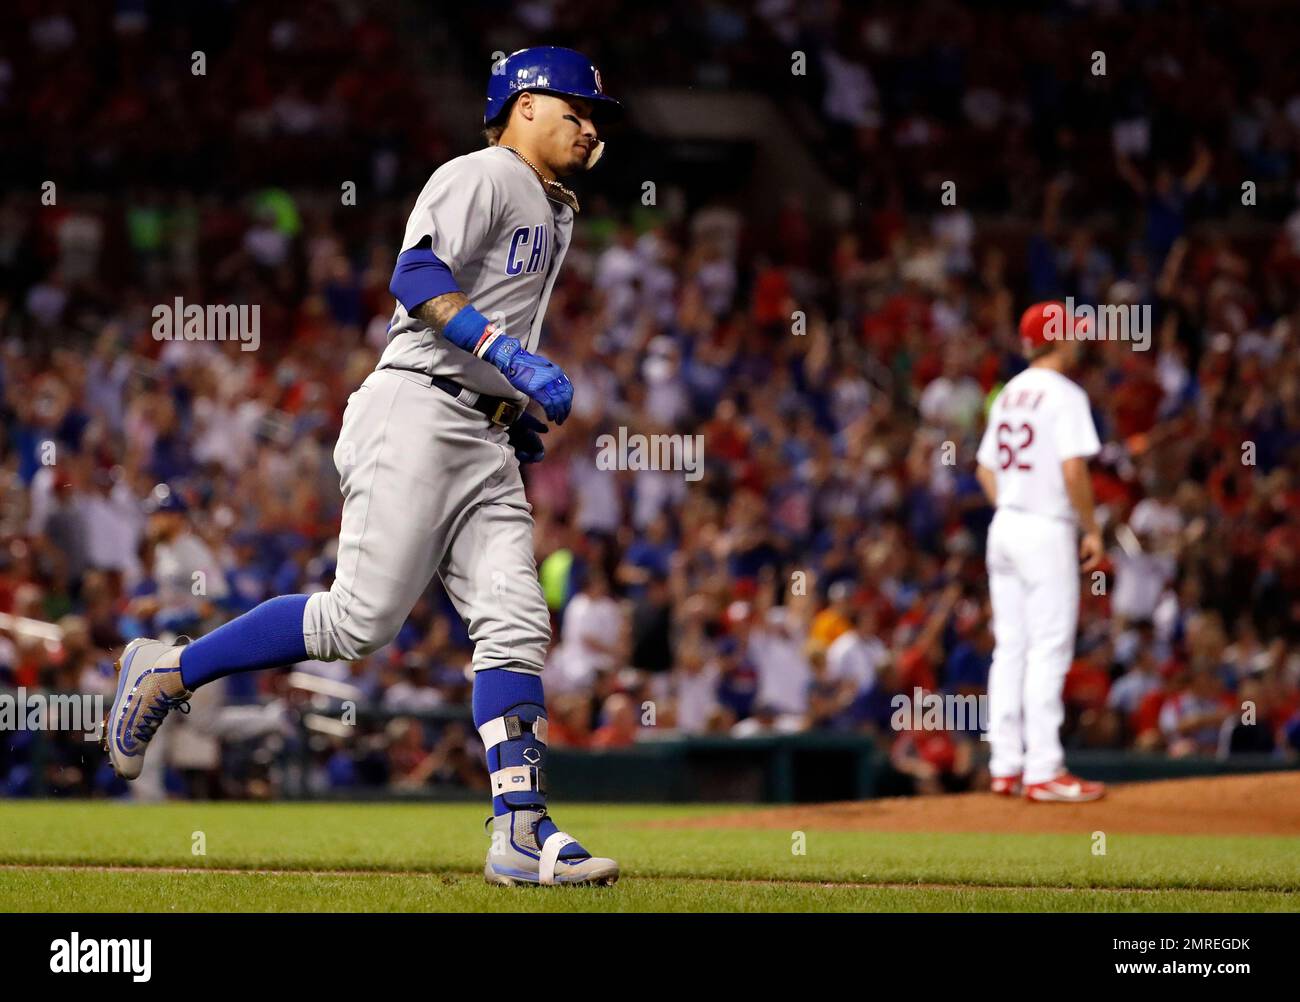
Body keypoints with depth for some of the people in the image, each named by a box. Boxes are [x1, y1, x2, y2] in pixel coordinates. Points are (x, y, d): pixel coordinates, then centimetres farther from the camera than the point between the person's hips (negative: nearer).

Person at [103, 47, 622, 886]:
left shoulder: (553, 214, 26)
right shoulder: (481, 177, -4)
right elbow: (417, 276, -20)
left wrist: (521, 411, 21)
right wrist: (512, 356, -28)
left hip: (485, 445, 9)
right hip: (418, 415, -9)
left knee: (516, 625, -5)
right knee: (363, 619, -14)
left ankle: (522, 834, -11)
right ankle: (168, 673, 1)